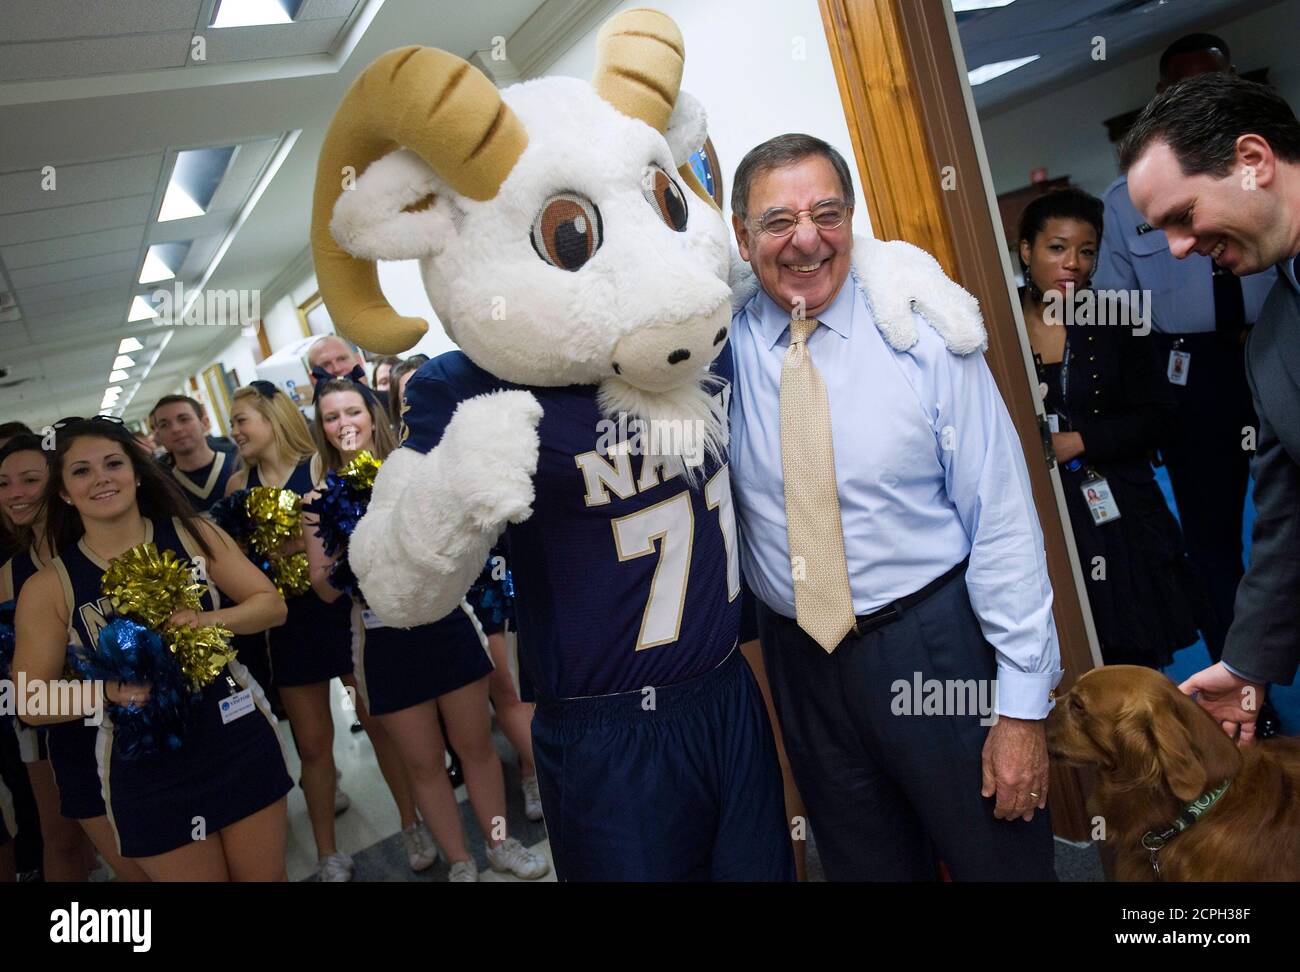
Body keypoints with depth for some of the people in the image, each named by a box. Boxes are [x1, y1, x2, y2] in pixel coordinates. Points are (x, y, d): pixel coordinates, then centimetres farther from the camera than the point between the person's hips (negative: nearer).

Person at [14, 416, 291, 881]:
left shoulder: (192, 534, -3)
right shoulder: (49, 587, -5)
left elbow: (271, 604, -3)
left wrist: (209, 620, -22)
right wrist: (107, 691, -22)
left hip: (239, 740, 1)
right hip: (145, 769, -1)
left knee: (266, 875, 14)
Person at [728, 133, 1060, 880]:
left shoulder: (918, 330, -11)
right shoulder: (722, 340, -5)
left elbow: (1001, 517, -10)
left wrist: (1023, 705, -10)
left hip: (938, 645, -2)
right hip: (800, 658, 2)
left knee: (1004, 859, 16)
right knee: (863, 864, 22)